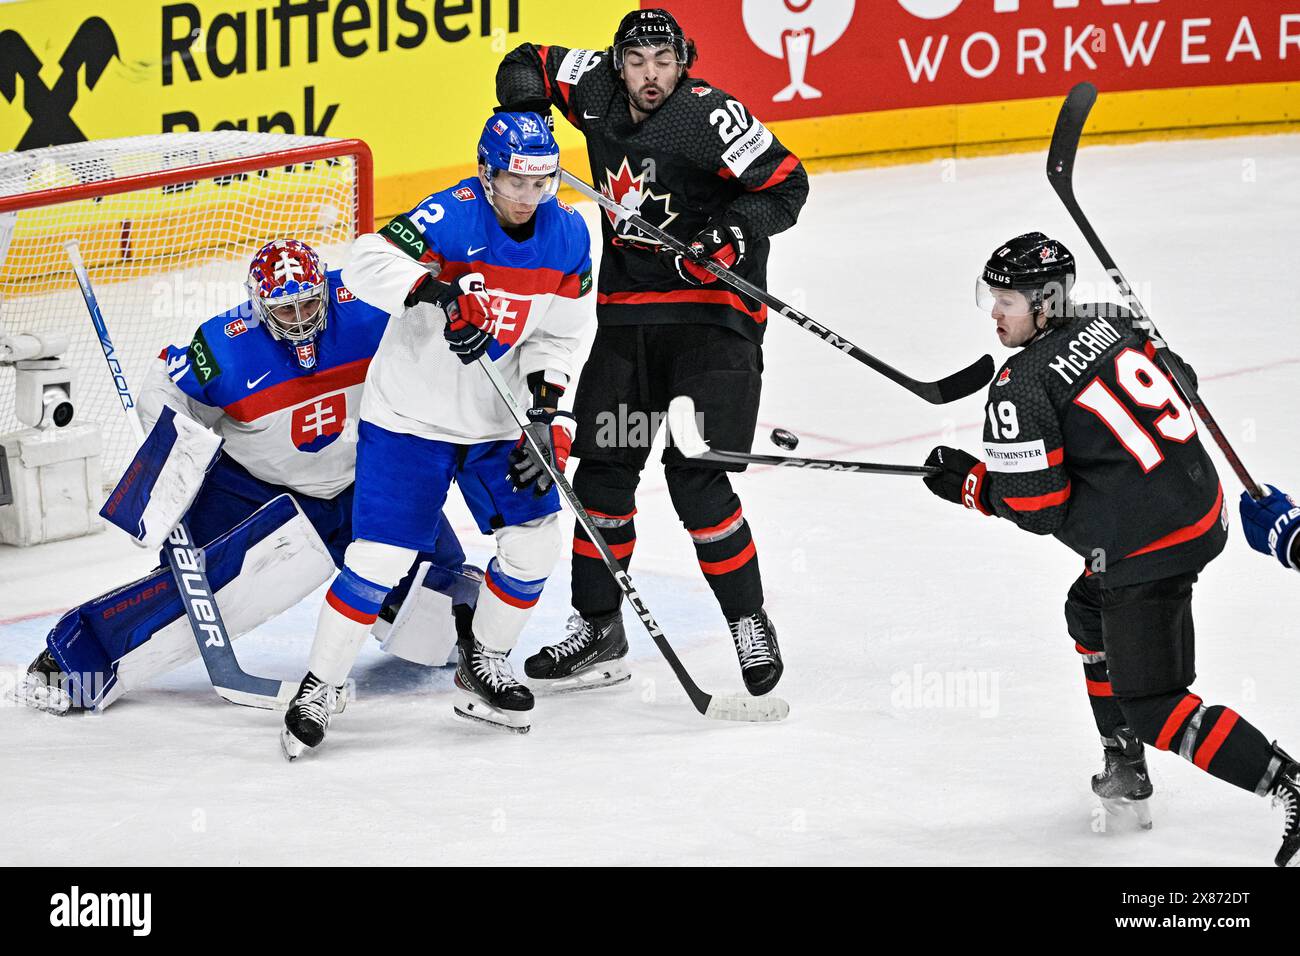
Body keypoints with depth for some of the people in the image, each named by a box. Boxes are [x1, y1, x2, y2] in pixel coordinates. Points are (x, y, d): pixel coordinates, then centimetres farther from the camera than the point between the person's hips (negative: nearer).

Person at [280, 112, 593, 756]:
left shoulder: (567, 237, -3)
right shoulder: (454, 216, -20)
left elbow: (553, 338, 5)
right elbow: (367, 264, -32)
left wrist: (548, 417, -7)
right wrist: (439, 291, -45)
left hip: (495, 422, 5)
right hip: (410, 414, -5)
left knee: (535, 537, -1)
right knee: (380, 554, -11)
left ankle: (482, 668, 21)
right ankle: (318, 689, 2)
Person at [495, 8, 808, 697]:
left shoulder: (708, 116, -16)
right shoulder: (596, 89, 1)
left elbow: (785, 183, -14)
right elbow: (531, 67, 18)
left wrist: (732, 237, -26)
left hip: (710, 308, -6)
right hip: (625, 310, 6)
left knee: (696, 479, -14)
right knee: (602, 468, 6)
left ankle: (749, 623, 0)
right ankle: (597, 629, 17)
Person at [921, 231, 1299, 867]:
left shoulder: (1020, 389, -15)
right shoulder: (1108, 322, 7)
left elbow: (1040, 508, -15)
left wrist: (968, 484, 0)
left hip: (1147, 546, -10)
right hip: (1202, 505, 10)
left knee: (1152, 706, -5)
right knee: (1090, 611, 31)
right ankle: (1124, 770, 35)